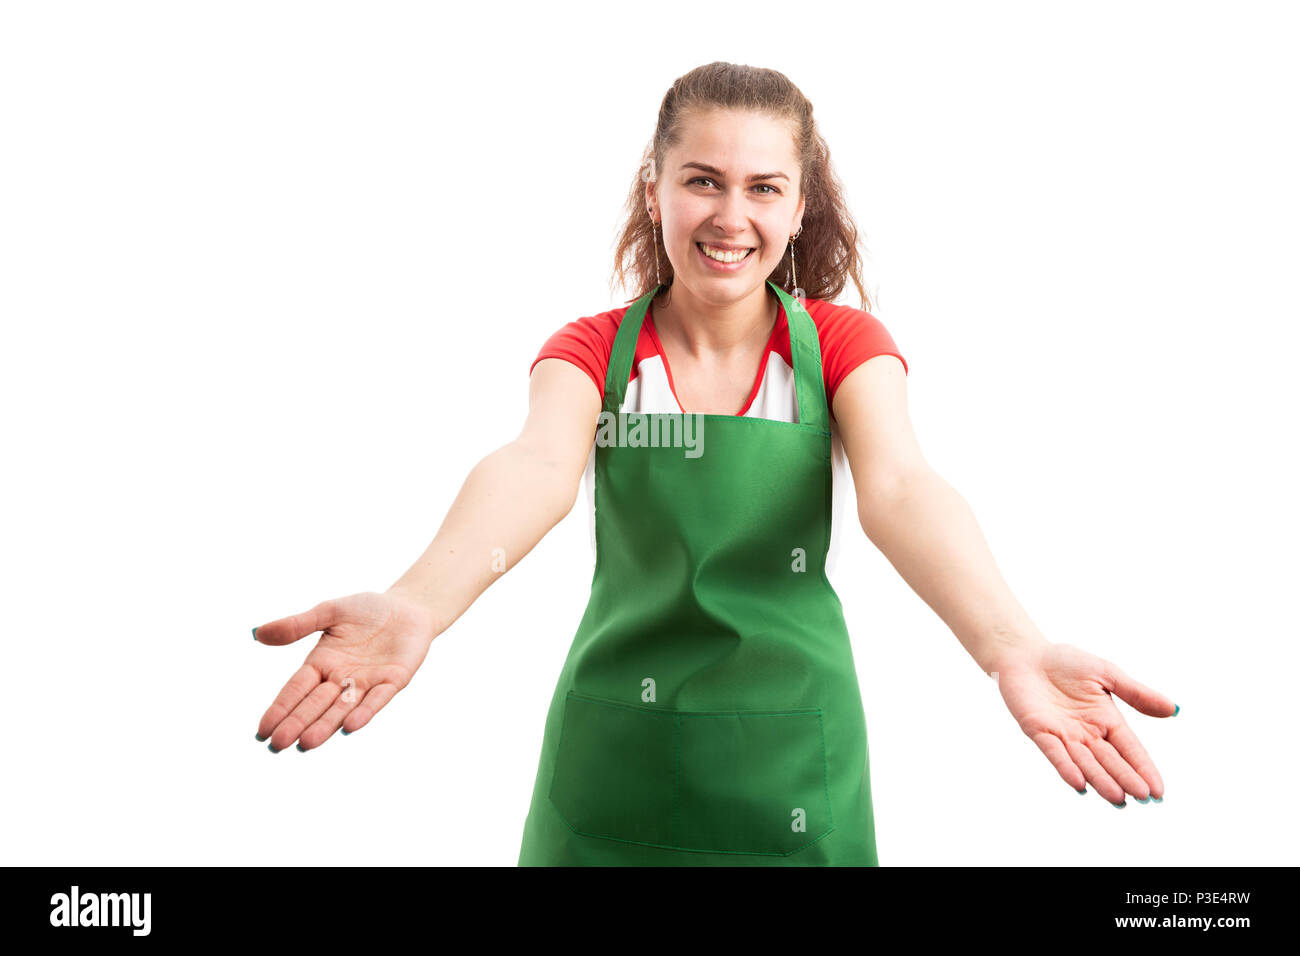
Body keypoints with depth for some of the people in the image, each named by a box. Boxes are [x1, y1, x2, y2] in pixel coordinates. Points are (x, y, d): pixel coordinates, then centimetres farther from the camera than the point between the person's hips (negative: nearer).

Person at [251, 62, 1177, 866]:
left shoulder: (842, 343, -3)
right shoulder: (593, 349, -2)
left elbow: (900, 487, -21)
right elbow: (536, 467, -23)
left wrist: (1014, 648, -41)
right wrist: (415, 605, -44)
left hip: (788, 758, 0)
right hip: (615, 752, 1)